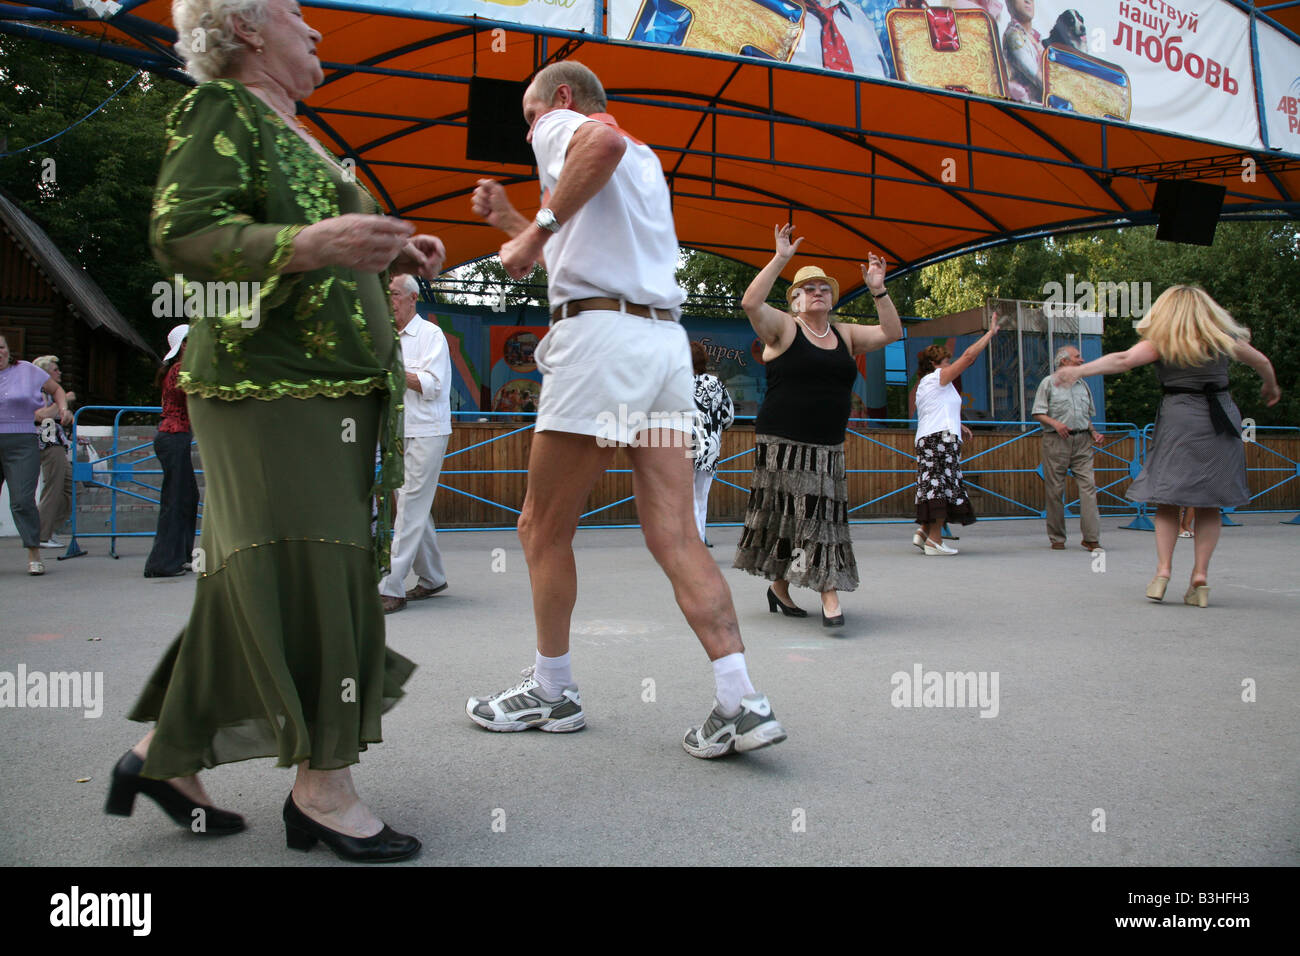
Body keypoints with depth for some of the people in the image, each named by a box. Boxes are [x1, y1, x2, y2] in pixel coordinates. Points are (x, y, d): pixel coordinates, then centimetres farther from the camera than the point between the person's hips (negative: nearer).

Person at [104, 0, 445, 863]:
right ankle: (323, 789, 0)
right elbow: (180, 233, -17)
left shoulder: (293, 132, 23)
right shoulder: (219, 110, -4)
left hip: (332, 388, 9)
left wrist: (393, 253, 13)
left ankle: (166, 755, 21)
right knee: (306, 580, -9)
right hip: (269, 384, -9)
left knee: (254, 590, 10)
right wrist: (309, 242, -31)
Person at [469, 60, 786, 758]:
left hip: (601, 337, -8)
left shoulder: (563, 125, 7)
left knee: (543, 530, 6)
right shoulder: (646, 161, 32)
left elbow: (605, 140, -20)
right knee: (675, 538, 1)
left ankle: (552, 692, 16)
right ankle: (741, 702, -6)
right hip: (667, 341, 8)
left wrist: (541, 225, -16)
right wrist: (511, 221, 33)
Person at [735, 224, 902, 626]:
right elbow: (750, 302, -18)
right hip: (782, 443, -5)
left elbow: (892, 333, 9)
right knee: (783, 516, -1)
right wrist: (781, 259, -18)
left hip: (828, 448, 5)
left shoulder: (846, 335, 14)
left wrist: (878, 290, -1)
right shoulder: (783, 328, -2)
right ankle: (779, 585, 12)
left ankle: (830, 597, 4)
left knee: (824, 517, 1)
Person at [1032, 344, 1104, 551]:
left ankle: (1091, 538, -7)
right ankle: (1057, 538, 9)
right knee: (1055, 490, -1)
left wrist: (1093, 433, 8)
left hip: (1082, 441, 4)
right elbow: (1038, 413, -1)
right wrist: (1055, 423, -17)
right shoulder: (1049, 383, 3)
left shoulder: (1082, 385, 18)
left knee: (1088, 486, -8)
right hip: (1056, 441, -4)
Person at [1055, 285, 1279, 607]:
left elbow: (1123, 360, -18)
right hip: (1221, 421, 3)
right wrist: (1271, 387, 42)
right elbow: (1262, 362, 23)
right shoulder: (1225, 339, 9)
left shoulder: (1162, 342, -2)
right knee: (1208, 503, 6)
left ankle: (1163, 569, -8)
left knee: (1167, 497, 3)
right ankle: (1200, 575, 0)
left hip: (1179, 418, -3)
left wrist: (1080, 370, -21)